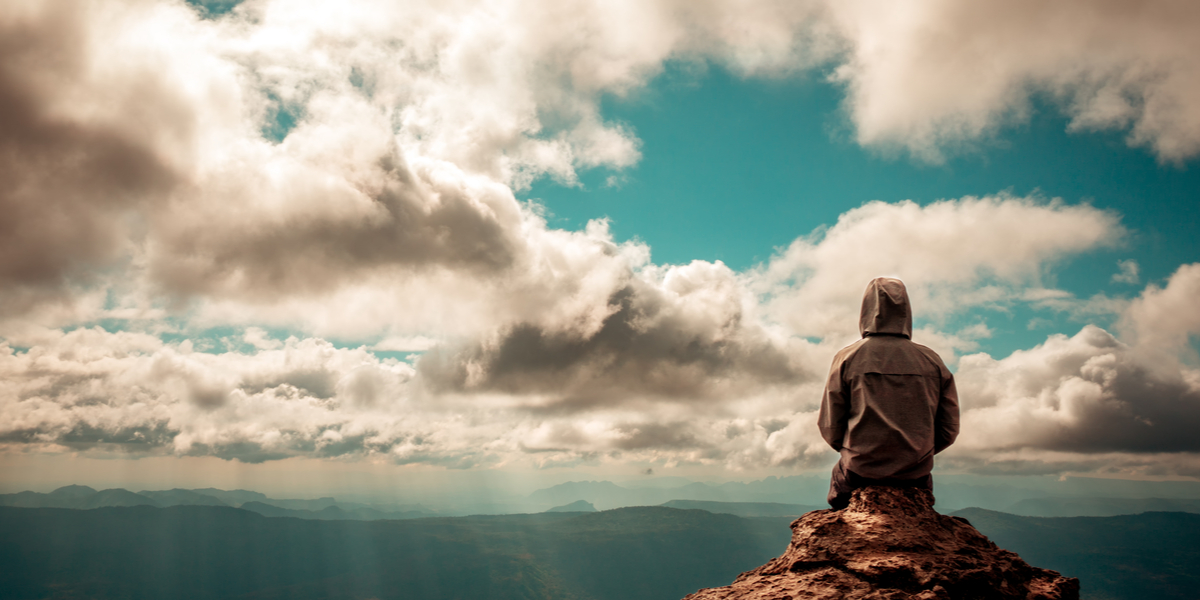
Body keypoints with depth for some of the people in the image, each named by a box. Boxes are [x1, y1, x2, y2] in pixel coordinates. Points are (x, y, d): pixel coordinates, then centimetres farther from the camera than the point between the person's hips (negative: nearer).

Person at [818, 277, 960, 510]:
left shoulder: (848, 357, -5)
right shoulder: (932, 361, 1)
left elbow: (830, 427, -5)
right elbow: (948, 430, 4)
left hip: (861, 473, -1)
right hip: (915, 476, 2)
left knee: (838, 477, 28)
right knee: (925, 481, 31)